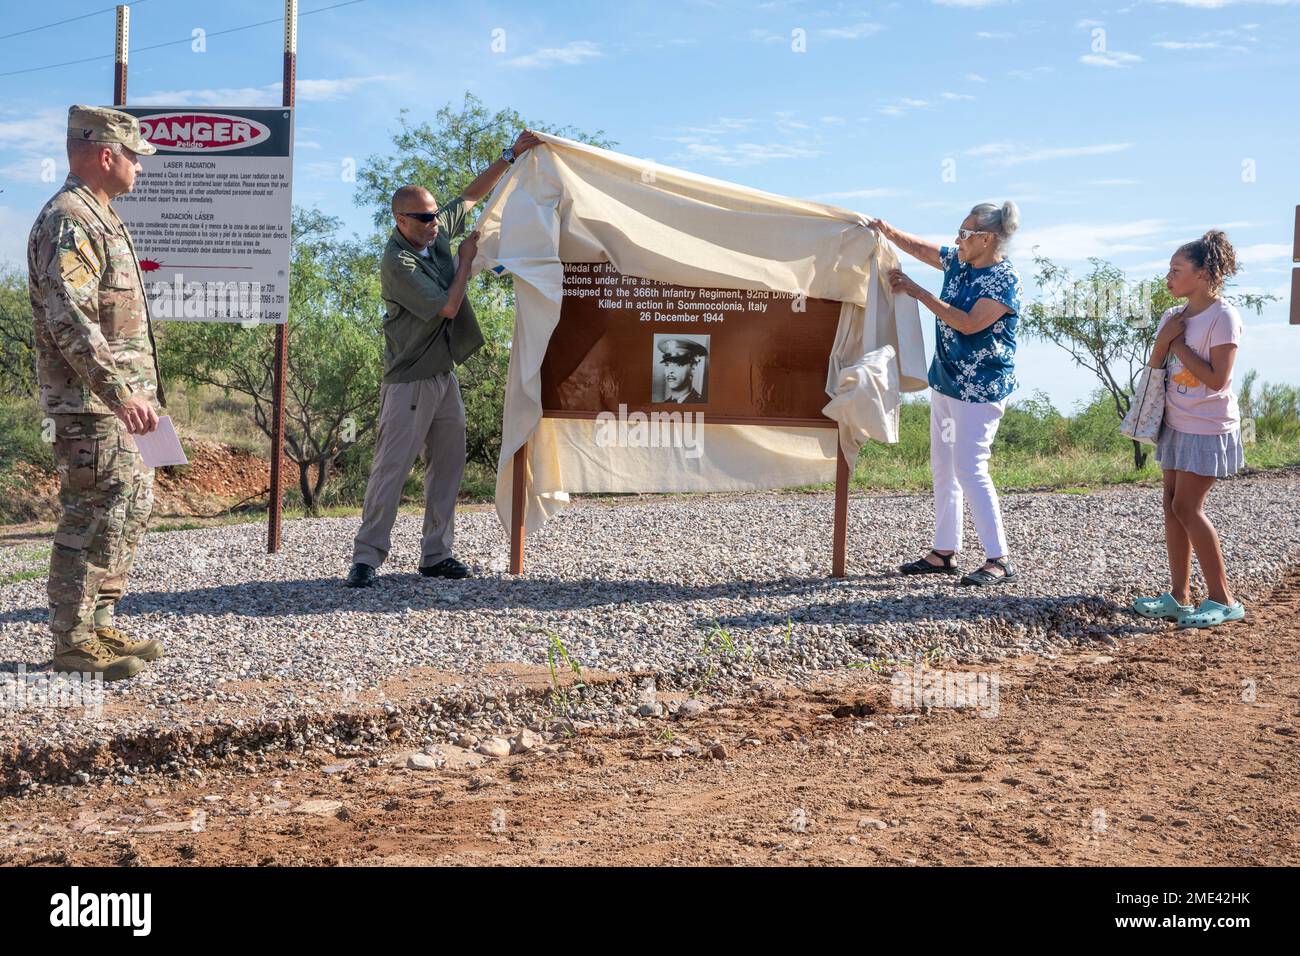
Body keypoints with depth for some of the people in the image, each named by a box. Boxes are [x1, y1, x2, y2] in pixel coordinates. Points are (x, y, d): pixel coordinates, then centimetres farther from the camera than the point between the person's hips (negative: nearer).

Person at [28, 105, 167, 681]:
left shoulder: (100, 218, 18)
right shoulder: (68, 221, -15)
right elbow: (69, 320, -25)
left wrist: (138, 389, 23)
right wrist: (119, 391, -29)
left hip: (119, 399, 11)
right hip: (91, 403, -11)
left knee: (133, 505, 15)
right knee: (94, 516, -7)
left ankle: (98, 623, 24)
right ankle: (73, 643, 1)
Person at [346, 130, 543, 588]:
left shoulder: (437, 233, 4)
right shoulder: (396, 263, -19)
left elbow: (472, 194, 16)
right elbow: (447, 307, -19)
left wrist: (512, 154, 11)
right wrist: (467, 259, -7)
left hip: (444, 374, 8)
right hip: (410, 382, -8)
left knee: (448, 465, 9)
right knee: (391, 468, -8)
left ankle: (436, 555, 15)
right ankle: (366, 557, -5)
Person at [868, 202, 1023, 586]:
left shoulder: (1005, 279, -16)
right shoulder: (958, 261, 8)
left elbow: (969, 324, -25)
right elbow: (919, 248, 21)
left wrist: (917, 292, -22)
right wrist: (889, 232, 1)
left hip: (980, 389, -9)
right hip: (945, 381, 9)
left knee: (969, 468, -13)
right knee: (943, 467, 12)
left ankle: (999, 560, -8)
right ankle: (943, 553, 20)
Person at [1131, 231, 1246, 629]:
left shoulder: (1223, 317, -15)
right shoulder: (1173, 317, 8)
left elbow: (1217, 379, -21)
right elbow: (1154, 369, 8)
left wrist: (1179, 345, -15)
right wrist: (1164, 340, -9)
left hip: (1208, 429, -8)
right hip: (1177, 425, 8)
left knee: (1187, 508, -10)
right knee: (1173, 505, 7)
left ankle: (1223, 599, -1)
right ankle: (1178, 596, 13)